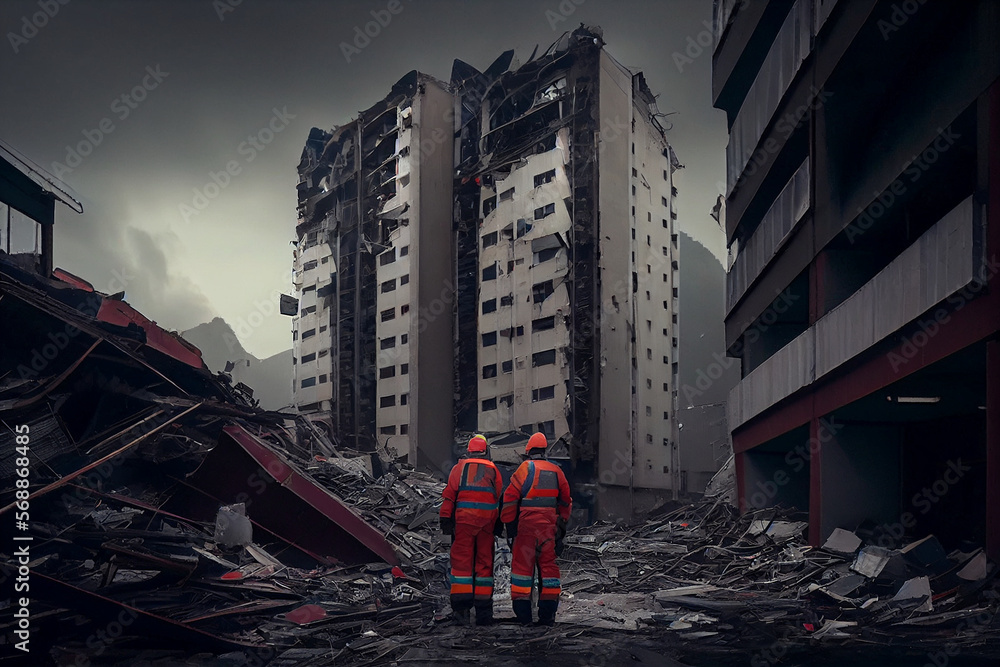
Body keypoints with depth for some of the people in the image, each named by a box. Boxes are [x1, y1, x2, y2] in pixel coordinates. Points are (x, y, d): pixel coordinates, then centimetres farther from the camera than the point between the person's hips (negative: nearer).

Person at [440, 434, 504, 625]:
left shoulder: (460, 467, 7)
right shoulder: (493, 470, 11)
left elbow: (449, 494, 0)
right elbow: (500, 498, 10)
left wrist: (445, 520, 0)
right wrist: (499, 525, 14)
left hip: (464, 519, -1)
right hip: (487, 521, 2)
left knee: (462, 560, -1)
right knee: (485, 562, 7)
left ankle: (462, 605, -13)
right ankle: (484, 612, 8)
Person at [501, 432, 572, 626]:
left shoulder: (525, 468, -2)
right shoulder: (556, 471, 11)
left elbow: (510, 498, -7)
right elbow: (566, 501, 18)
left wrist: (509, 525, -1)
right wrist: (562, 525, 25)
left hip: (526, 524, -4)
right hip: (549, 526, 4)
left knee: (522, 564, 2)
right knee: (548, 565, 8)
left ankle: (523, 613, 1)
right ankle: (548, 614, 8)